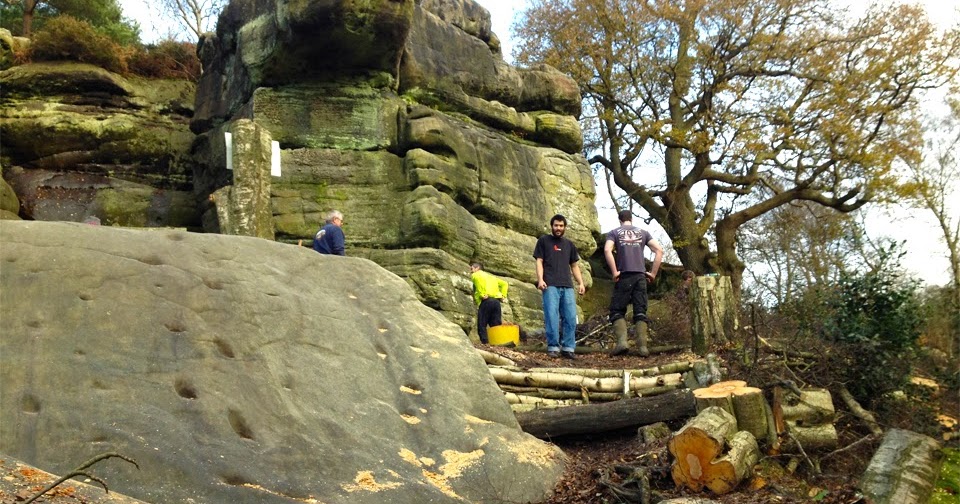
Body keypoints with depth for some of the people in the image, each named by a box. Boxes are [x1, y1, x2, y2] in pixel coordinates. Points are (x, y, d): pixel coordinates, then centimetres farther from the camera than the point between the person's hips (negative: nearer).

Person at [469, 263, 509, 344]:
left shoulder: (475, 275, 10)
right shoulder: (491, 276, 32)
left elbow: (480, 279, -16)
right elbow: (504, 284, 26)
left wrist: (482, 294, -18)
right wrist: (503, 295, 15)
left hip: (486, 301, -7)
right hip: (496, 301, 7)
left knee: (481, 326, -5)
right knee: (496, 326, 5)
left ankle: (485, 343, -16)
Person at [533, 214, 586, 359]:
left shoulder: (569, 244, 24)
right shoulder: (544, 240, 12)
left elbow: (574, 265, 24)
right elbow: (539, 261, 5)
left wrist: (581, 283, 12)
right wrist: (540, 279, -10)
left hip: (567, 286, 4)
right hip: (550, 285, -4)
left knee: (570, 318, -4)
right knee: (552, 317, -11)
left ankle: (568, 348, 0)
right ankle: (553, 347, -7)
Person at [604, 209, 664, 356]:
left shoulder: (614, 232, 8)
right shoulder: (643, 232, 14)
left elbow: (607, 250, -12)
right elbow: (659, 250, 3)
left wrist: (614, 272, -9)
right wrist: (653, 272, 6)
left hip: (624, 276, -2)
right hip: (640, 276, 2)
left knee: (617, 311, 4)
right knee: (640, 312, 5)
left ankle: (621, 341, -15)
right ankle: (642, 346, -2)